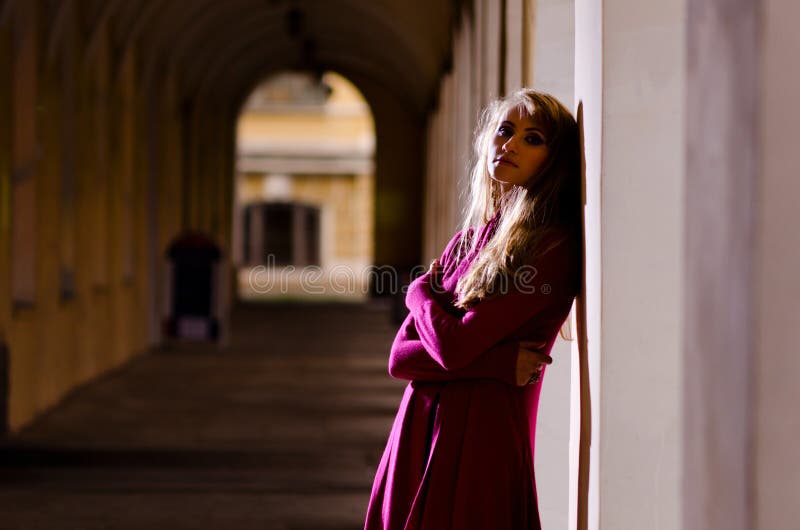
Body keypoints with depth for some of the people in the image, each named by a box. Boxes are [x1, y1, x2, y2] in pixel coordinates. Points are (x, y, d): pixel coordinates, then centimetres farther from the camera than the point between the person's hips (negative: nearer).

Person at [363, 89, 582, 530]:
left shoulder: (551, 249, -11)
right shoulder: (467, 240, 12)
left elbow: (454, 346, -17)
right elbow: (399, 356, 4)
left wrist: (421, 293, 4)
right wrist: (497, 362, -12)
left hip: (480, 444, -7)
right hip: (418, 433, 7)